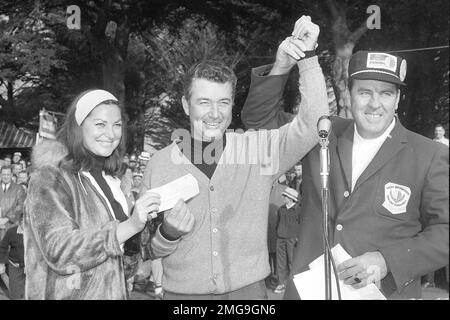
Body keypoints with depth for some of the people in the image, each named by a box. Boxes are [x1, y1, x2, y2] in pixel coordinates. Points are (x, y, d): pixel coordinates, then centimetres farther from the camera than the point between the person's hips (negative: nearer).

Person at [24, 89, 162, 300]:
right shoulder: (50, 178, -15)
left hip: (113, 291, 7)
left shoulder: (107, 178, 7)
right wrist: (130, 226, -31)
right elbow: (59, 251, -25)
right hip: (70, 293, -7)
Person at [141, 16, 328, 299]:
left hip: (249, 289, 1)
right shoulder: (160, 165, -5)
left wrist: (307, 59, -22)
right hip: (185, 292, 0)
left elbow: (312, 125, -14)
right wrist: (168, 234, -18)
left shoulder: (257, 148, -4)